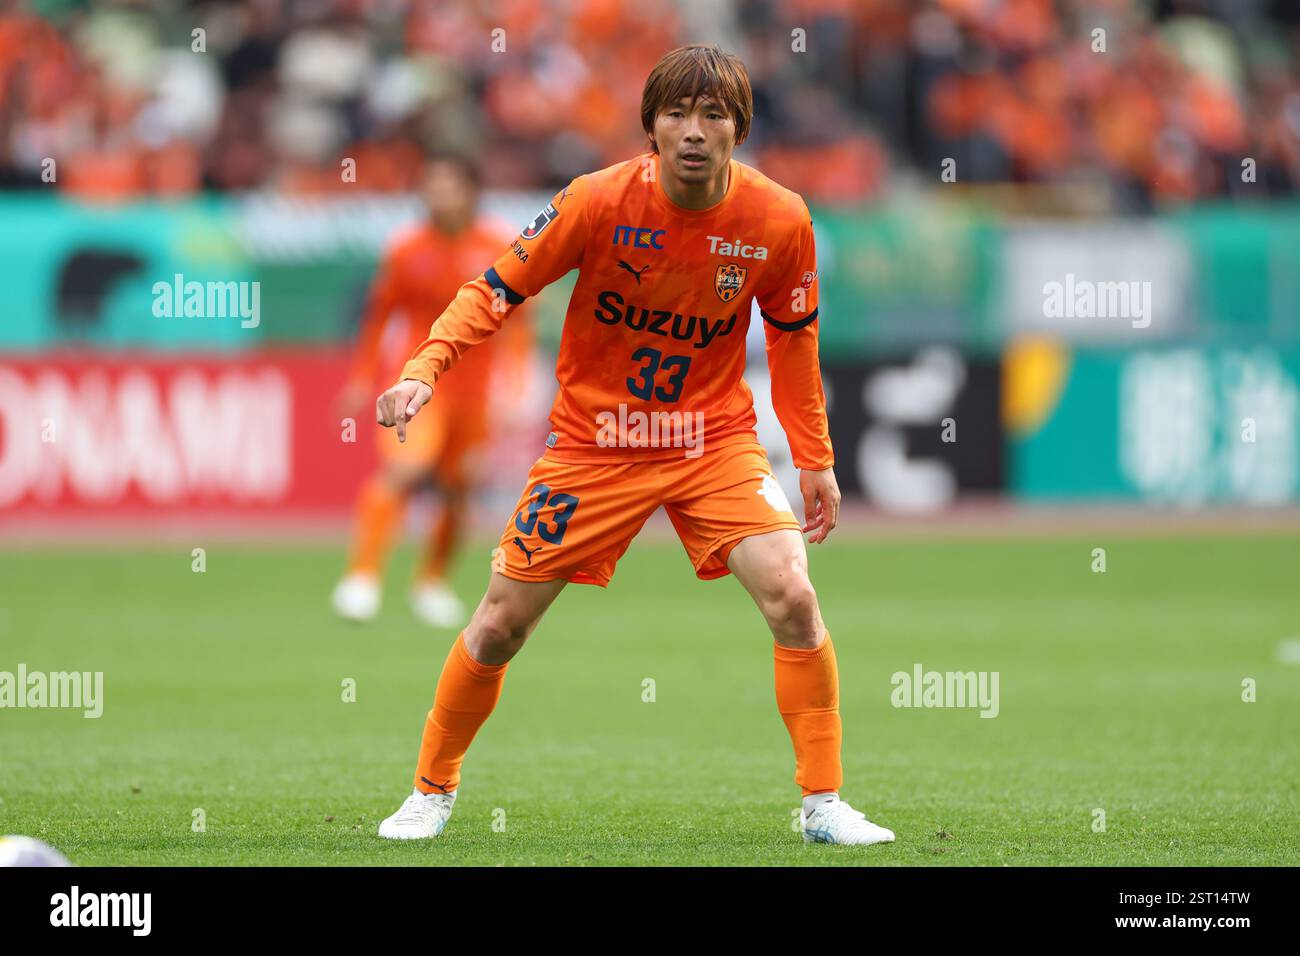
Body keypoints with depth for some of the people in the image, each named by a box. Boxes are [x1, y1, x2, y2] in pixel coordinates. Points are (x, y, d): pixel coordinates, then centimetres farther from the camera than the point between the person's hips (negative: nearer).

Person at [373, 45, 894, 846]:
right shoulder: (599, 202, -19)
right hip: (594, 443, -1)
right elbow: (495, 290, -9)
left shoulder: (780, 221, -12)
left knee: (794, 599, -18)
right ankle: (433, 793, 25)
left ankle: (824, 806, -4)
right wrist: (424, 370, -24)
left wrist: (815, 461, 9)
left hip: (716, 441, 1)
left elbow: (794, 335, 5)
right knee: (500, 627, 1)